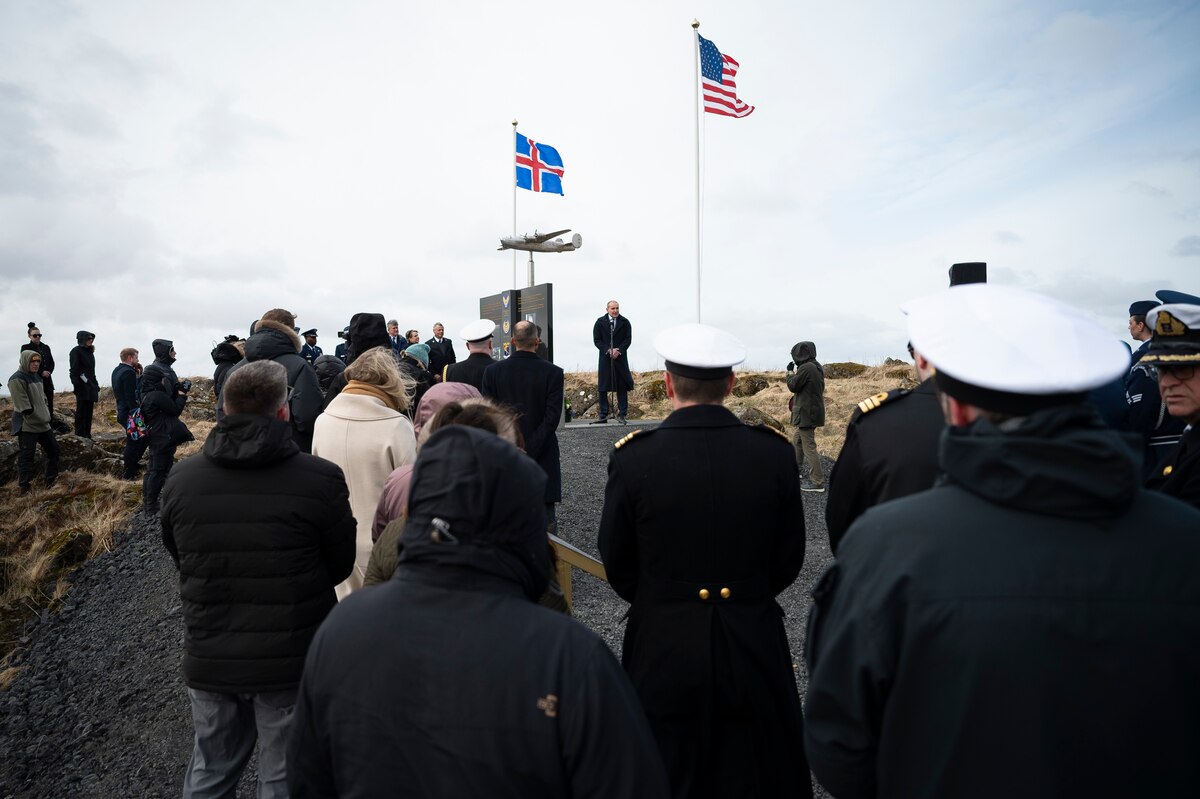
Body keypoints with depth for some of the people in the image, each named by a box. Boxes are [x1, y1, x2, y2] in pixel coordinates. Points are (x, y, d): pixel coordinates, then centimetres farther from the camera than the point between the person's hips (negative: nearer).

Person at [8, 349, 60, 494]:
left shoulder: (36, 376, 14)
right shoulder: (17, 379, -14)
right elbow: (23, 406, -19)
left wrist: (46, 414, 13)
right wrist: (33, 418, -18)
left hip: (43, 423, 9)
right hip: (27, 426, -9)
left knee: (53, 448, 13)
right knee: (26, 456, -4)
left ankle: (51, 481, 23)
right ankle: (24, 488, 2)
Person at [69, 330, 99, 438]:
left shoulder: (89, 351, 19)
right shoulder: (76, 351, -3)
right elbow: (74, 370, -11)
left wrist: (96, 386, 18)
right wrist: (76, 385, -20)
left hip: (90, 386, 8)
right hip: (82, 386, -8)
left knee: (89, 410, 7)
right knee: (82, 410, -7)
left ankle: (87, 434, 10)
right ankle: (80, 434, -6)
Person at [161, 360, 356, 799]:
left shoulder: (179, 480, -6)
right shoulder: (321, 479, -19)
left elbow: (180, 561, 8)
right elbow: (341, 565, -7)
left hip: (208, 661, 4)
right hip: (292, 662, -3)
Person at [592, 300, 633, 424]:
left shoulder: (625, 322, 5)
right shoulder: (600, 322, 5)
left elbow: (628, 339, 2)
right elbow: (596, 340, 1)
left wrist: (618, 350, -13)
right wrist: (608, 350, -12)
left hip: (620, 358, 0)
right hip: (605, 358, 0)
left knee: (622, 387, -1)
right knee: (602, 387, 0)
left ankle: (621, 415, 5)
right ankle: (603, 415, 6)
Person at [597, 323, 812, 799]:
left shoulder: (633, 457, -15)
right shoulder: (775, 452, -11)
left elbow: (617, 564, -4)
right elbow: (788, 560, 0)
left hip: (663, 649, -1)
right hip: (754, 649, 1)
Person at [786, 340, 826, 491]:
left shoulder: (806, 368, -19)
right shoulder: (818, 367, 10)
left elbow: (793, 386, -12)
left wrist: (790, 372, 1)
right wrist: (796, 371, 11)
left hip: (806, 413, -10)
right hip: (814, 411, 10)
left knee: (809, 446, -6)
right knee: (797, 442, 24)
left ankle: (817, 482, -4)